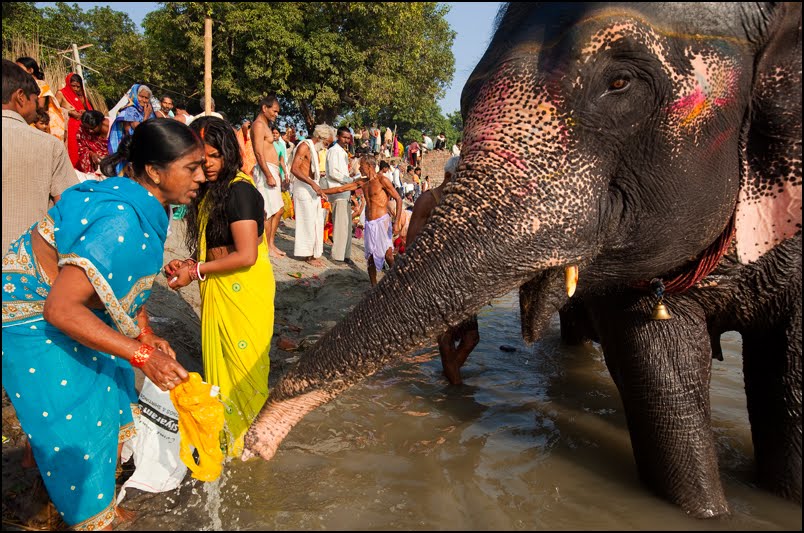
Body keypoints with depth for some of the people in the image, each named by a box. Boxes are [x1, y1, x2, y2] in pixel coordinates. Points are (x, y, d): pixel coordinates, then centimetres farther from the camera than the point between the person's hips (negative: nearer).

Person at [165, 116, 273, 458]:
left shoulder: (239, 189, -15)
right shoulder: (211, 191, 12)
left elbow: (246, 255, -20)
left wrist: (196, 271, -12)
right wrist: (189, 264, 0)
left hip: (244, 291, -8)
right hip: (219, 289, 8)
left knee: (240, 361, 4)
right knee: (219, 360, 12)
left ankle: (245, 440, 22)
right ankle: (225, 427, 27)